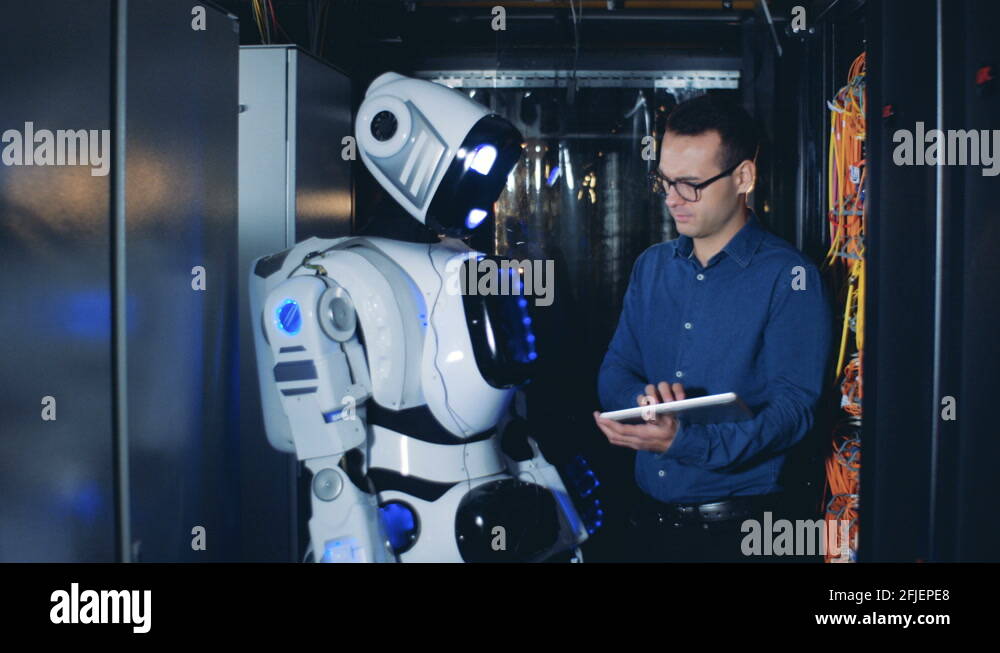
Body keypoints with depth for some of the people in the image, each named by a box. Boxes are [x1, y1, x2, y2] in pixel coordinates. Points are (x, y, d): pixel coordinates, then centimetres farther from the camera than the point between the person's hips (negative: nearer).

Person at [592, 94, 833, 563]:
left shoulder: (789, 278, -11)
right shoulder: (651, 266, 7)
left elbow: (793, 408, -17)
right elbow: (614, 371, 7)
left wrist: (683, 440, -30)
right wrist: (646, 401, -16)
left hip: (738, 524, -5)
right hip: (651, 513, 5)